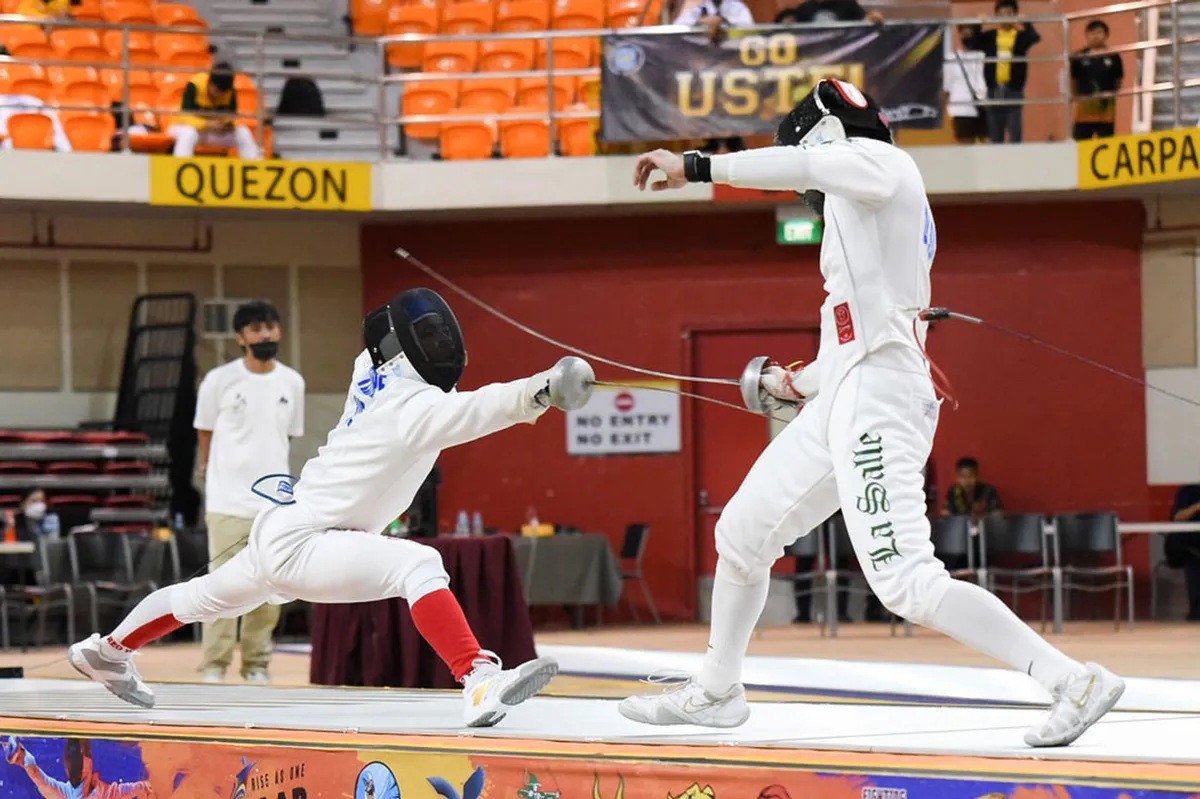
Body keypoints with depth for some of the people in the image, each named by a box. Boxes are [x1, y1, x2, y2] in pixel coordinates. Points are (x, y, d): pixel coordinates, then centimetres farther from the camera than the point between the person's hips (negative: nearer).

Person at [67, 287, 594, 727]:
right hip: (295, 545, -10)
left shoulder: (371, 368, -1)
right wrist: (543, 390, -62)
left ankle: (105, 653, 56)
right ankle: (479, 683, -45)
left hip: (280, 534, 10)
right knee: (418, 566, -30)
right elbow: (477, 409, -46)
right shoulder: (413, 406, -25)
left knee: (210, 598, 33)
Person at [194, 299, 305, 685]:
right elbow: (204, 434, 7)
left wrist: (270, 472, 12)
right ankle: (214, 667, 0)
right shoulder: (220, 380, -5)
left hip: (275, 504, 3)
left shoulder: (292, 383, 4)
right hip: (229, 501, -3)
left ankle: (257, 666, 13)